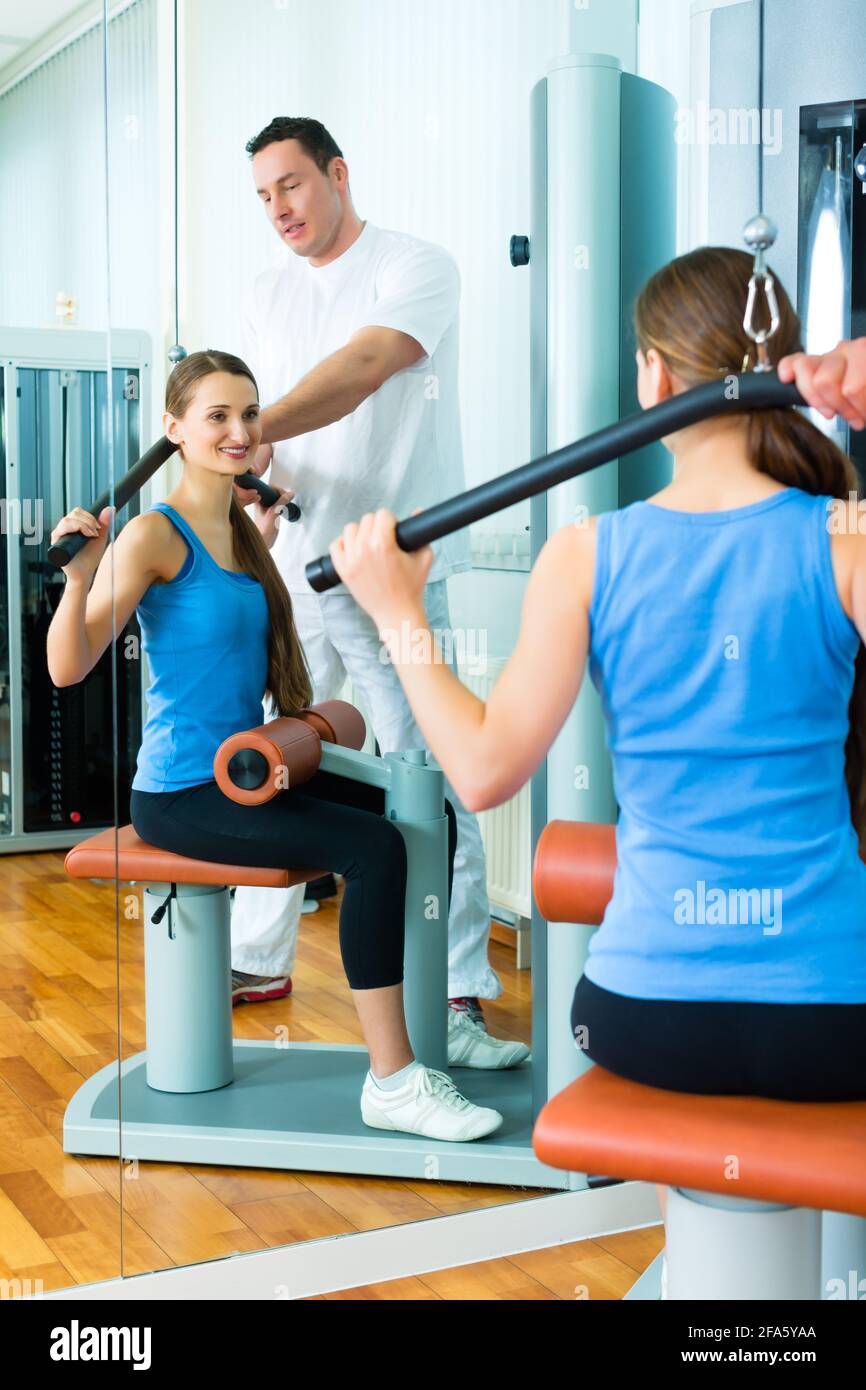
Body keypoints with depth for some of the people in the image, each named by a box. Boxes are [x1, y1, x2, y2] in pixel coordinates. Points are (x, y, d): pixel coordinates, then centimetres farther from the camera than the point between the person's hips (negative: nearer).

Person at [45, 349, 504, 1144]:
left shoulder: (238, 528, 10)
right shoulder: (154, 535, -14)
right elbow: (70, 668, -20)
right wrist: (80, 579, -35)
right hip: (182, 796, -9)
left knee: (426, 815, 5)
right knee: (374, 847, -25)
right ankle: (391, 1082, -17)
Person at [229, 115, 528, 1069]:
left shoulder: (415, 268, -5)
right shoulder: (268, 294, 16)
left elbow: (359, 370, -22)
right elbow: (256, 413, 12)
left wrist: (253, 435, -32)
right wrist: (256, 486, -10)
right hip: (294, 563, 7)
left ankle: (459, 996, 1)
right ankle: (257, 959, 25)